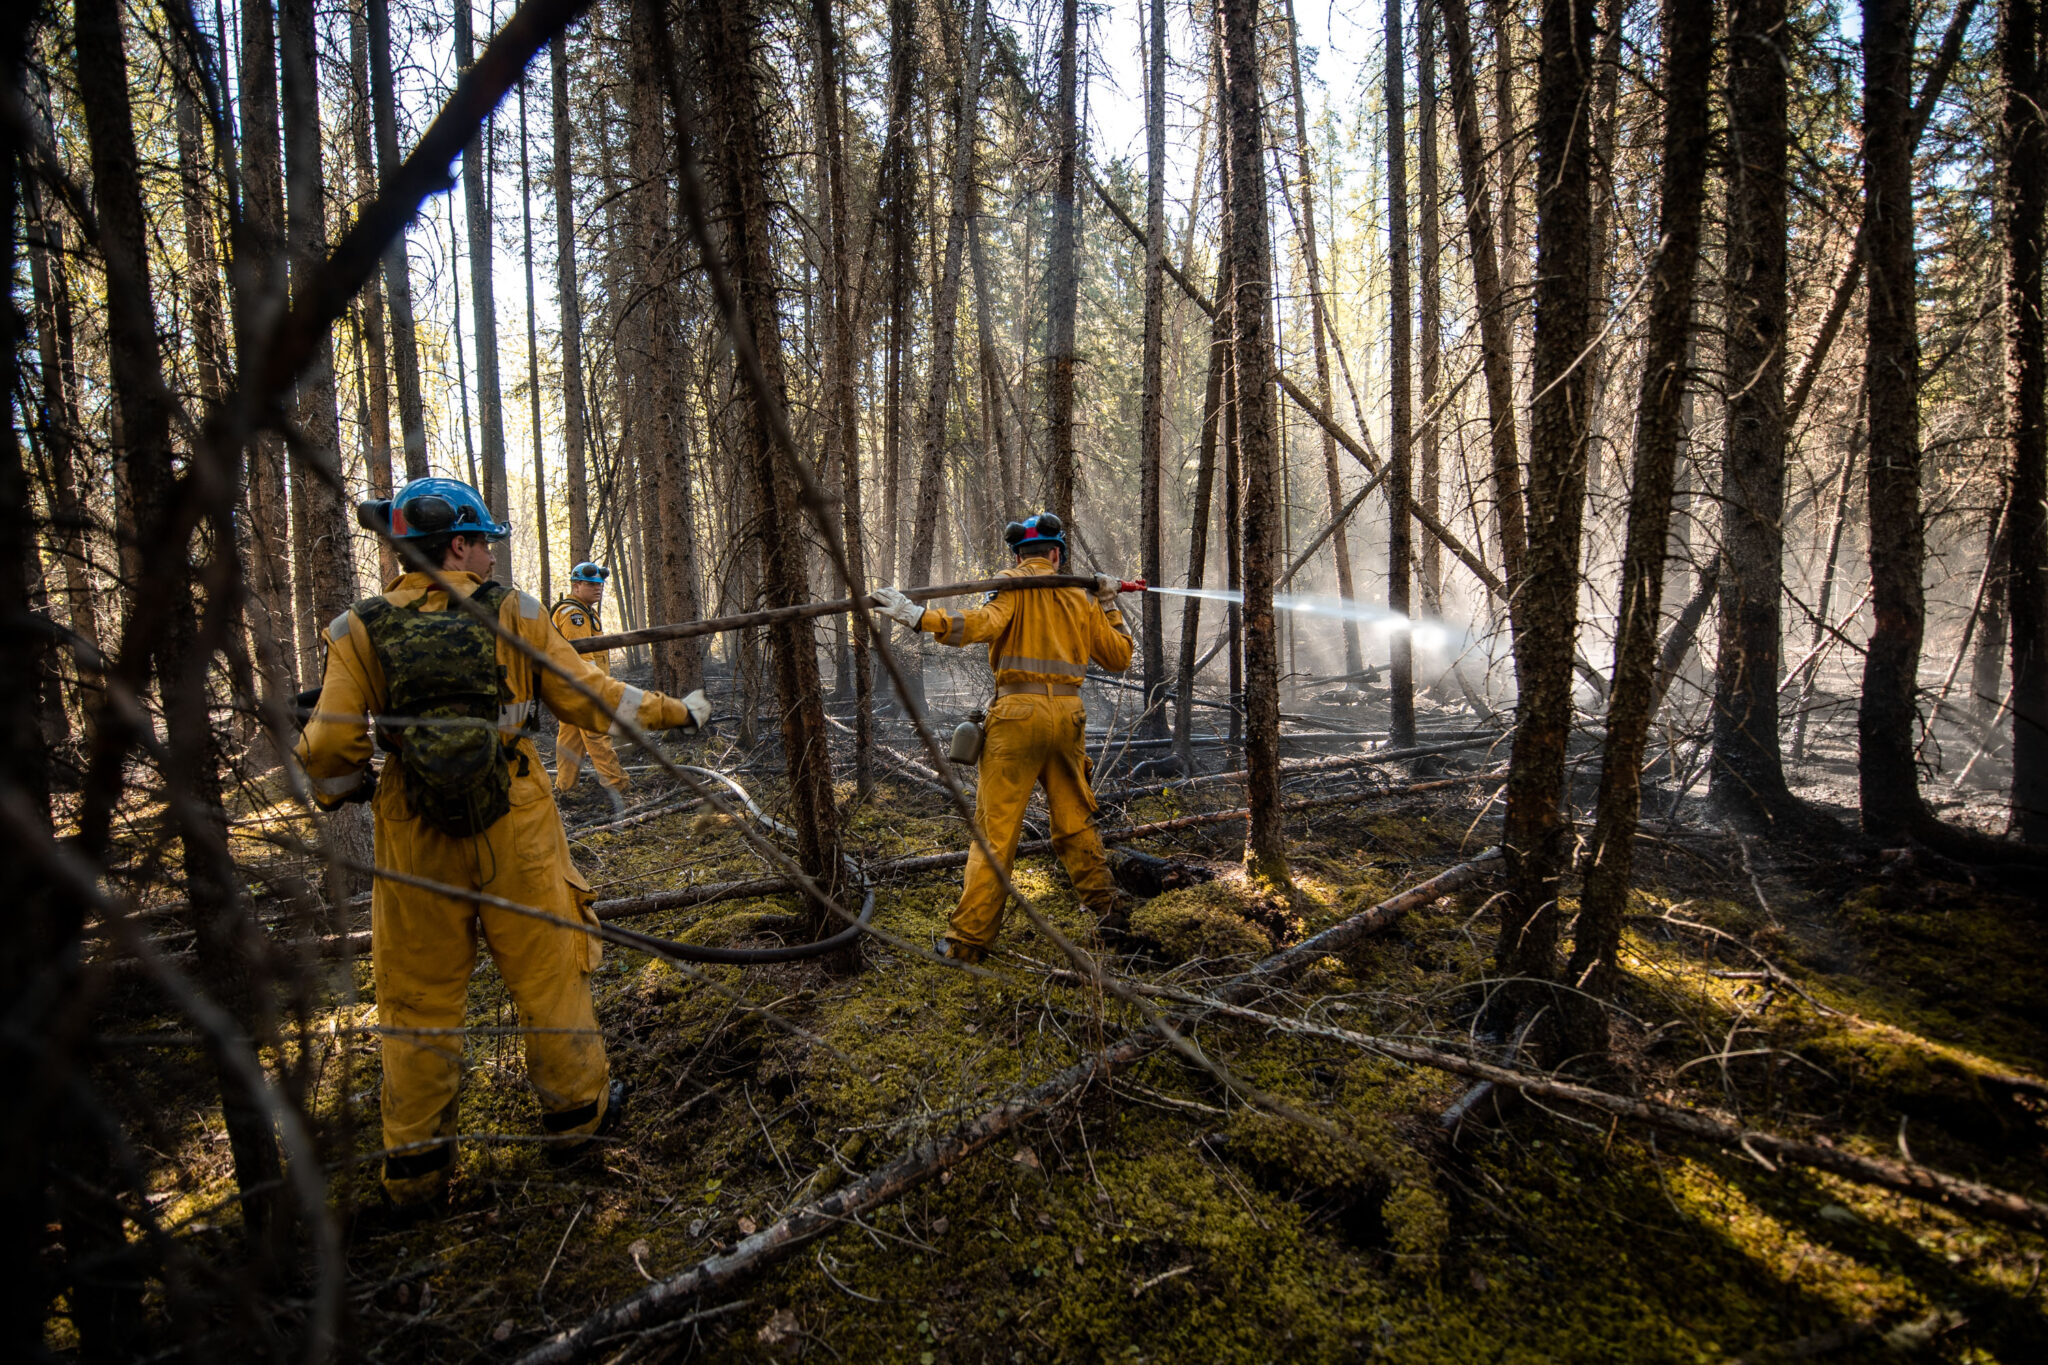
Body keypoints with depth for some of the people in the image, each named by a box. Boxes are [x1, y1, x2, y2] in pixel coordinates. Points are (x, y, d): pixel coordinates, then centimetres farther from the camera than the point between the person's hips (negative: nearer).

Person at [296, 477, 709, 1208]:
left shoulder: (359, 630, -3)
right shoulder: (513, 613, -4)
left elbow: (329, 749, -7)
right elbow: (588, 697, -1)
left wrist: (352, 790, 14)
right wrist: (676, 711, 11)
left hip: (415, 839, 1)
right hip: (515, 832, -1)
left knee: (418, 996, 14)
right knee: (549, 970, 14)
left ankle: (415, 1162, 25)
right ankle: (576, 1111, 29)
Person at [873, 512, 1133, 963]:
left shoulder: (1013, 586, 0)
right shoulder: (1081, 599, 13)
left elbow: (983, 624, -21)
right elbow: (1118, 657, 20)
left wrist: (919, 617, -28)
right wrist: (1109, 606, 30)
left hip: (1018, 714, -4)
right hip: (1068, 715, 4)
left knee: (995, 829, -2)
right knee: (1074, 819, 21)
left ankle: (968, 939, 1)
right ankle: (1105, 904, 34)